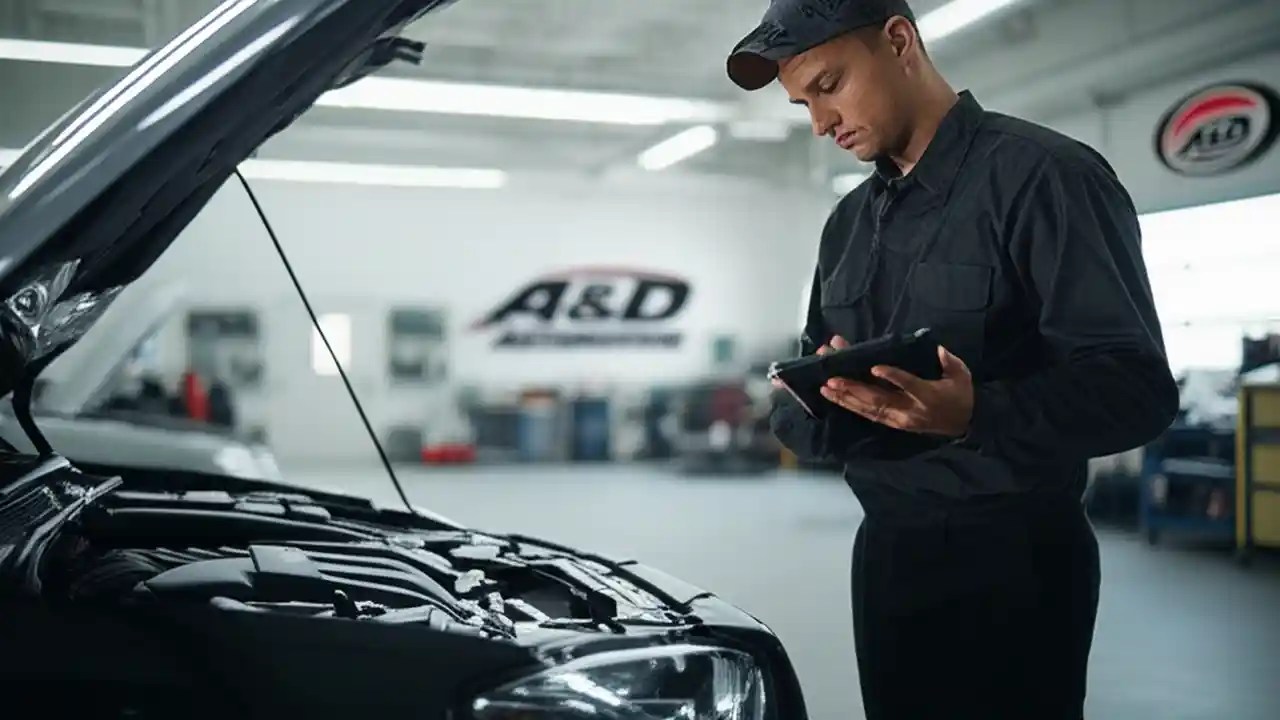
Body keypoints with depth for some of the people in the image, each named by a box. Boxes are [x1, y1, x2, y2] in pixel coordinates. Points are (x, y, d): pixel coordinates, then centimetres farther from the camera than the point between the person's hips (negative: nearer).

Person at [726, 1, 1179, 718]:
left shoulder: (1042, 174, -11)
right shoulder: (849, 222, 12)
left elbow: (1136, 386, -18)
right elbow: (797, 413, 11)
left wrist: (976, 413, -34)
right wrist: (818, 394, -12)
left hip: (1014, 558, -7)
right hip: (886, 552, 7)